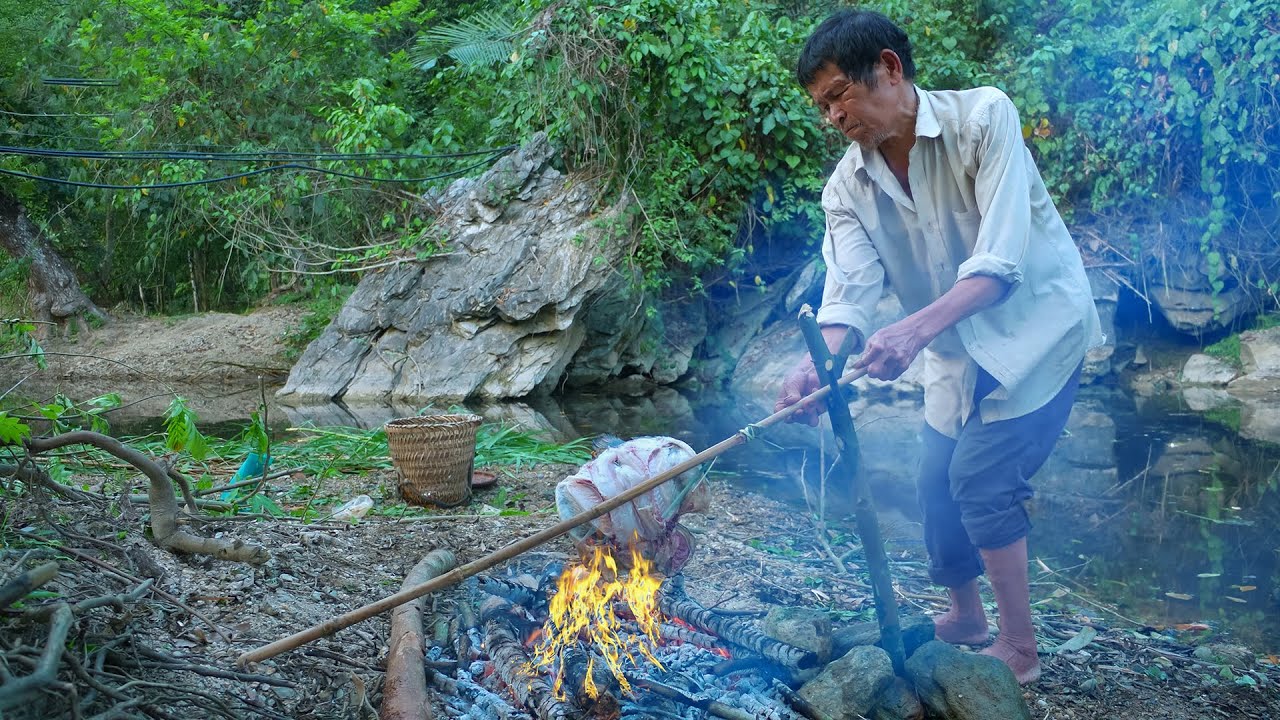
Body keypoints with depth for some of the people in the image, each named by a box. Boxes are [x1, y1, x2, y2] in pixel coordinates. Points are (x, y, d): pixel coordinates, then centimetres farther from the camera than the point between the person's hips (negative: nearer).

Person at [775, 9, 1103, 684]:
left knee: (980, 477, -14)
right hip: (958, 347, 6)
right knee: (936, 481, 8)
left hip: (1037, 323, -6)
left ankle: (1020, 649, 2)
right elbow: (849, 289, -19)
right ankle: (964, 616, 33)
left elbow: (1001, 260, -31)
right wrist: (820, 359, -40)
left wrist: (917, 327, -45)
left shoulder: (983, 117, -22)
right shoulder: (847, 186, -7)